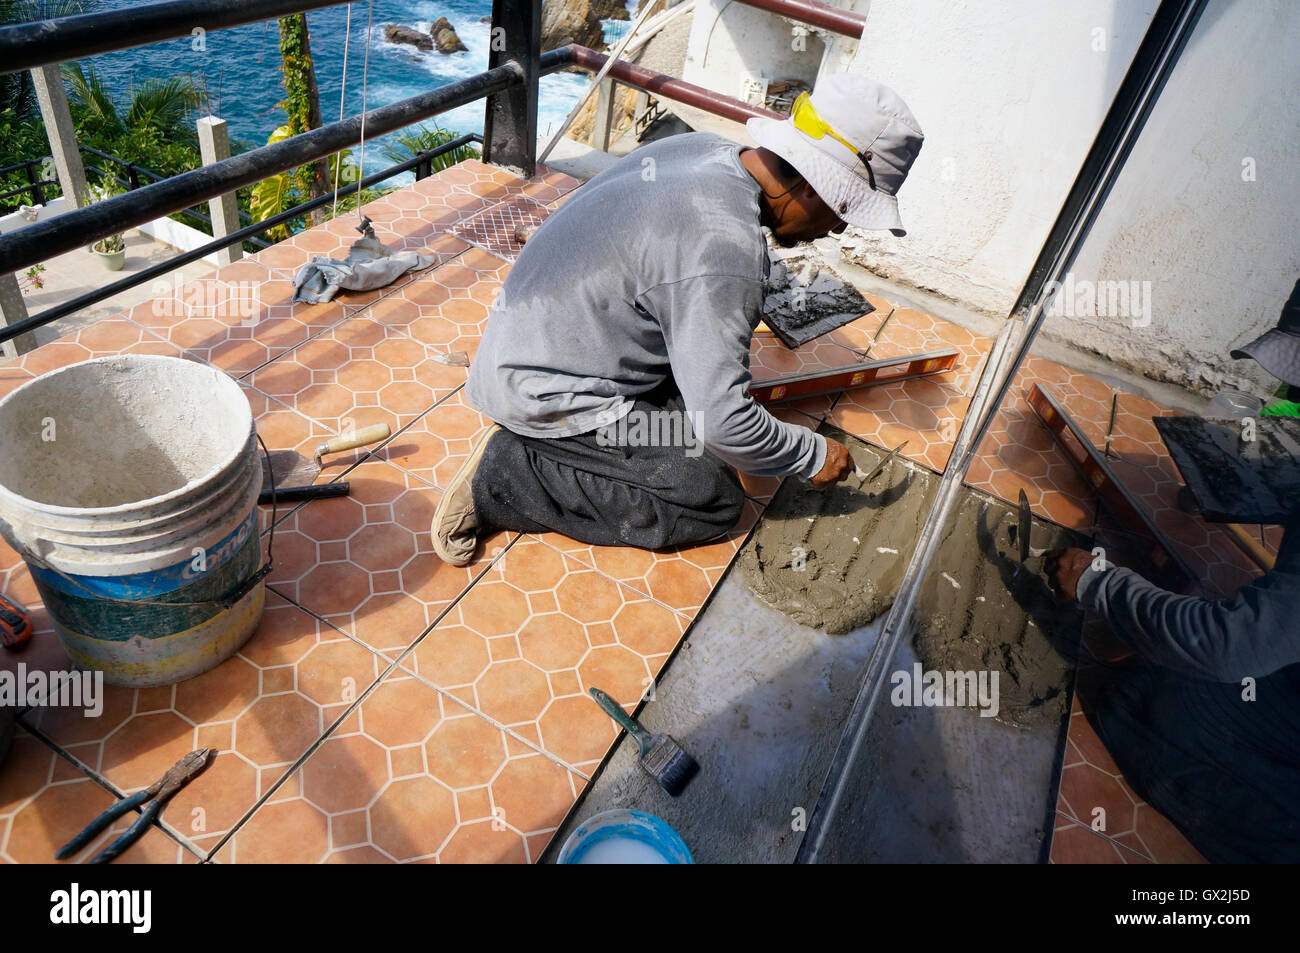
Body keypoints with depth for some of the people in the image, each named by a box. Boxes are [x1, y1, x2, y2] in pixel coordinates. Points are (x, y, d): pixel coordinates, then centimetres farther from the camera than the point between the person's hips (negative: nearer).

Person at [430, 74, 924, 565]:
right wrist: (813, 456, -8)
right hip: (543, 391, -9)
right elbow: (725, 421, -26)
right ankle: (504, 474, -9)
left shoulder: (706, 148, -1)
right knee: (714, 502, -8)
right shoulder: (723, 249, -29)